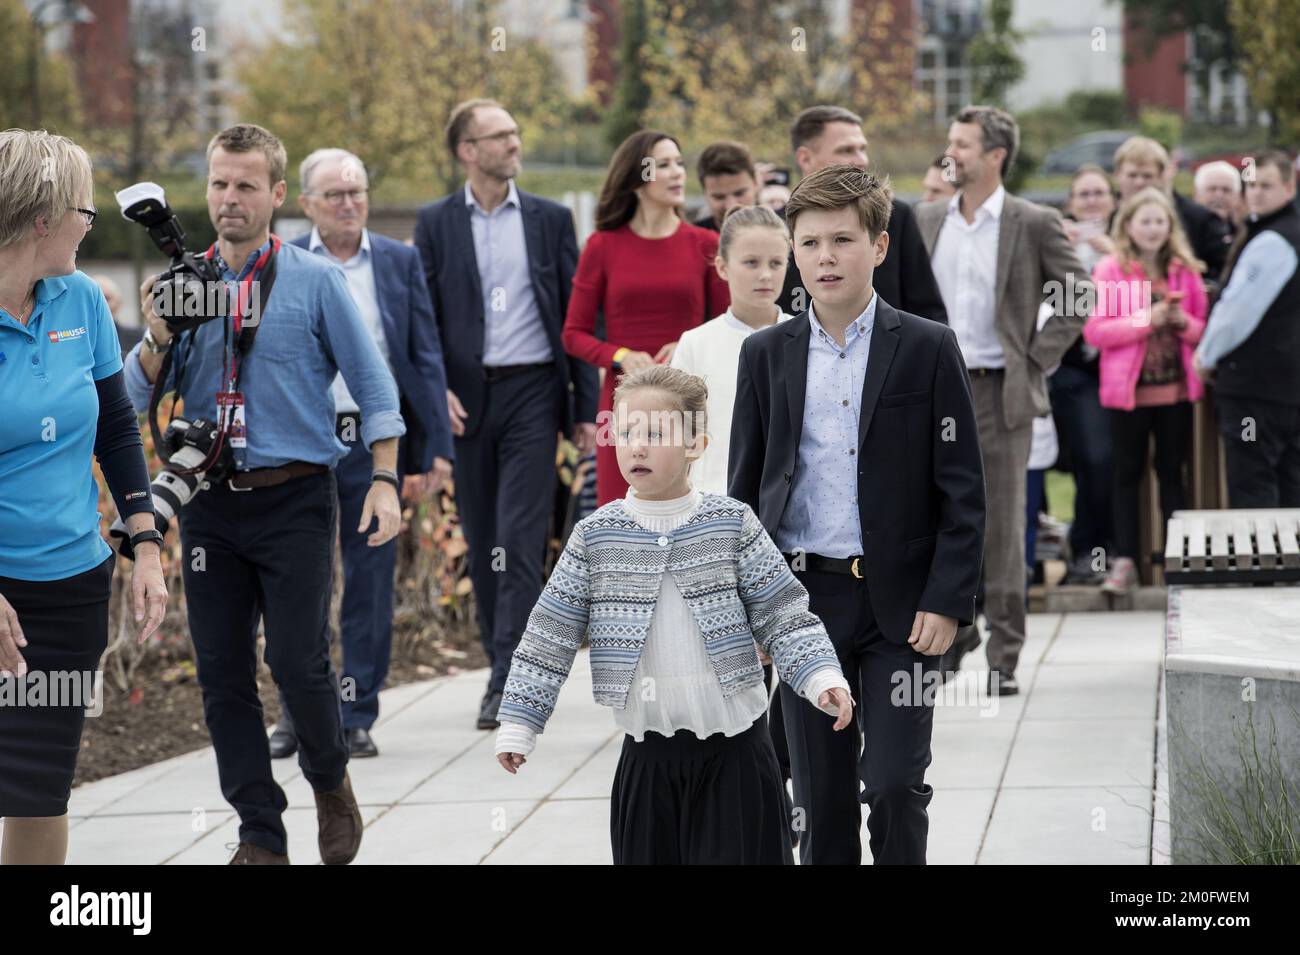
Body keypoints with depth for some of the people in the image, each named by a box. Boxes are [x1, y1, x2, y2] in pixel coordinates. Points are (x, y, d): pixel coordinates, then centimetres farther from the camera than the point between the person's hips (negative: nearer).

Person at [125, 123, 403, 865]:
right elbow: (141, 397, 8)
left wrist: (385, 482, -8)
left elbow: (374, 385, 0)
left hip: (295, 498, -3)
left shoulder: (316, 281, -2)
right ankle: (261, 834, 14)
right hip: (212, 502, 4)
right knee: (222, 671, 4)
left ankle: (331, 783, 21)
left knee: (299, 661, -8)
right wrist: (158, 337, -11)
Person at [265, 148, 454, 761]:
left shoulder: (401, 263, 6)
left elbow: (426, 358, 5)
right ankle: (297, 711, 16)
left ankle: (356, 718, 13)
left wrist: (436, 448, -1)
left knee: (370, 586, 4)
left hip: (376, 441, 1)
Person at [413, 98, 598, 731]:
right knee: (481, 542, 6)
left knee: (519, 540, -10)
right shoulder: (436, 223, 7)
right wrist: (436, 388, -10)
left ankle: (510, 680, -12)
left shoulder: (550, 220, 8)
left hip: (532, 393, -1)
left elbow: (576, 316, 8)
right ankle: (503, 667, 17)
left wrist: (584, 407, 4)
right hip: (466, 397, 1)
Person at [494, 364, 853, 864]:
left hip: (734, 747, -2)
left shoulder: (732, 524, -2)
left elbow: (783, 616, -1)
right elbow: (550, 637, 4)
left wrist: (821, 677, -16)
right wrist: (518, 723, 1)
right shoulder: (596, 536, 1)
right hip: (647, 753, 2)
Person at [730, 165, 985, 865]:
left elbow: (962, 490, -2)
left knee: (895, 785, -7)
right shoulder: (766, 354, 6)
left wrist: (947, 601, -9)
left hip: (900, 601, -2)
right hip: (804, 598, 3)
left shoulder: (927, 349, -1)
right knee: (821, 797, 6)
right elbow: (745, 487, 10)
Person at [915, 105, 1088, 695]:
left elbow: (1076, 298, 0)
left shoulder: (1034, 224, -3)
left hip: (999, 391, -4)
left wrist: (1037, 359, -6)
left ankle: (1004, 657, 4)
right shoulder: (927, 220, 10)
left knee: (1002, 528, -1)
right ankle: (954, 633, 21)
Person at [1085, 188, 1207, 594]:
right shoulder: (1109, 270, -3)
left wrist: (1182, 321, -11)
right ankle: (1125, 561, 7)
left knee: (1172, 470, 8)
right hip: (1128, 390, -2)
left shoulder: (1185, 270, 7)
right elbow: (1093, 330, -9)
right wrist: (1146, 320, -17)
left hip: (1175, 388, 2)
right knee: (1128, 472, 4)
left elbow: (1204, 329, 11)